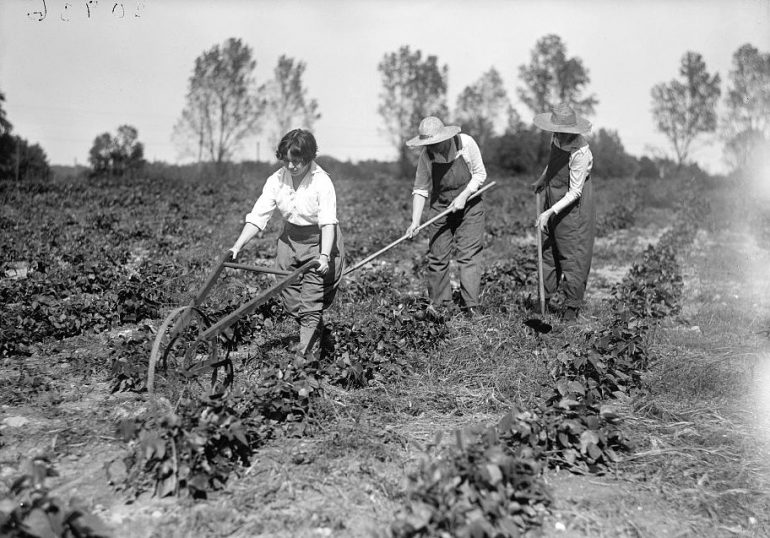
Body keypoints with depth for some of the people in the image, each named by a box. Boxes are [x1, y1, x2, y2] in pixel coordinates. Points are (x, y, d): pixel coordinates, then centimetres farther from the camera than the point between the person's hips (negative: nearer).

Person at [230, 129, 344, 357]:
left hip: (319, 240, -5)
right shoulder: (276, 180, -7)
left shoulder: (322, 181, -20)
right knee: (290, 300, 11)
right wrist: (237, 246, -19)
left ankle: (304, 350, -2)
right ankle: (316, 330, 33)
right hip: (290, 238, 6)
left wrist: (324, 255, -41)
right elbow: (257, 216, -9)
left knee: (311, 301, -8)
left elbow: (328, 222, -28)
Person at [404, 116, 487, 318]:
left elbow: (480, 174, -6)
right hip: (441, 208, 2)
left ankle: (471, 305, -5)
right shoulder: (426, 156, -11)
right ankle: (439, 302, 17)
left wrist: (464, 196, -18)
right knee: (437, 256, 2)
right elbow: (420, 190, -8)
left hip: (469, 205, -2)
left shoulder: (466, 143, -16)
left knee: (468, 255, -8)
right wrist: (415, 221, -18)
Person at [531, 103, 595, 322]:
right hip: (552, 201, 8)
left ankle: (572, 306, 15)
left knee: (572, 256, 1)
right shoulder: (557, 138, -4)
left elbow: (574, 192, -24)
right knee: (547, 250, 16)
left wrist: (550, 212, -27)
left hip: (572, 206, -8)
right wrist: (543, 179, 26)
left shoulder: (580, 153, -28)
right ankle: (544, 296, 31)